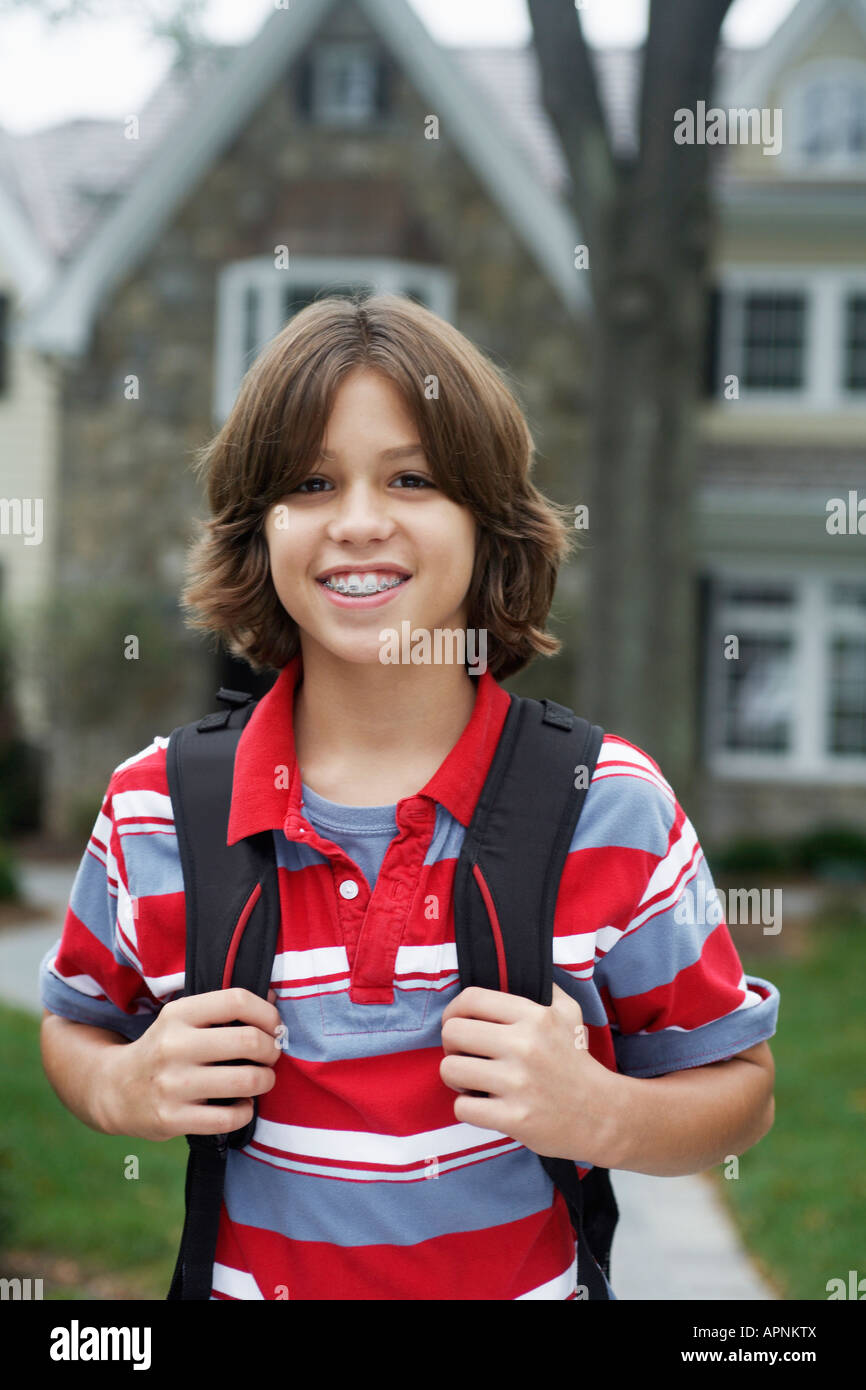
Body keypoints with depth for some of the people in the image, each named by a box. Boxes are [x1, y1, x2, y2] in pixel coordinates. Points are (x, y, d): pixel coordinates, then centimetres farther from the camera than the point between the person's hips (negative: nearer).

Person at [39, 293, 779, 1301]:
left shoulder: (612, 807, -15)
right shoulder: (153, 812, -11)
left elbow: (737, 1092, -8)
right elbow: (75, 1025, 5)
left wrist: (595, 1113, -27)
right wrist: (122, 1089, -16)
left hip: (534, 1280, -1)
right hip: (251, 1279, 1)